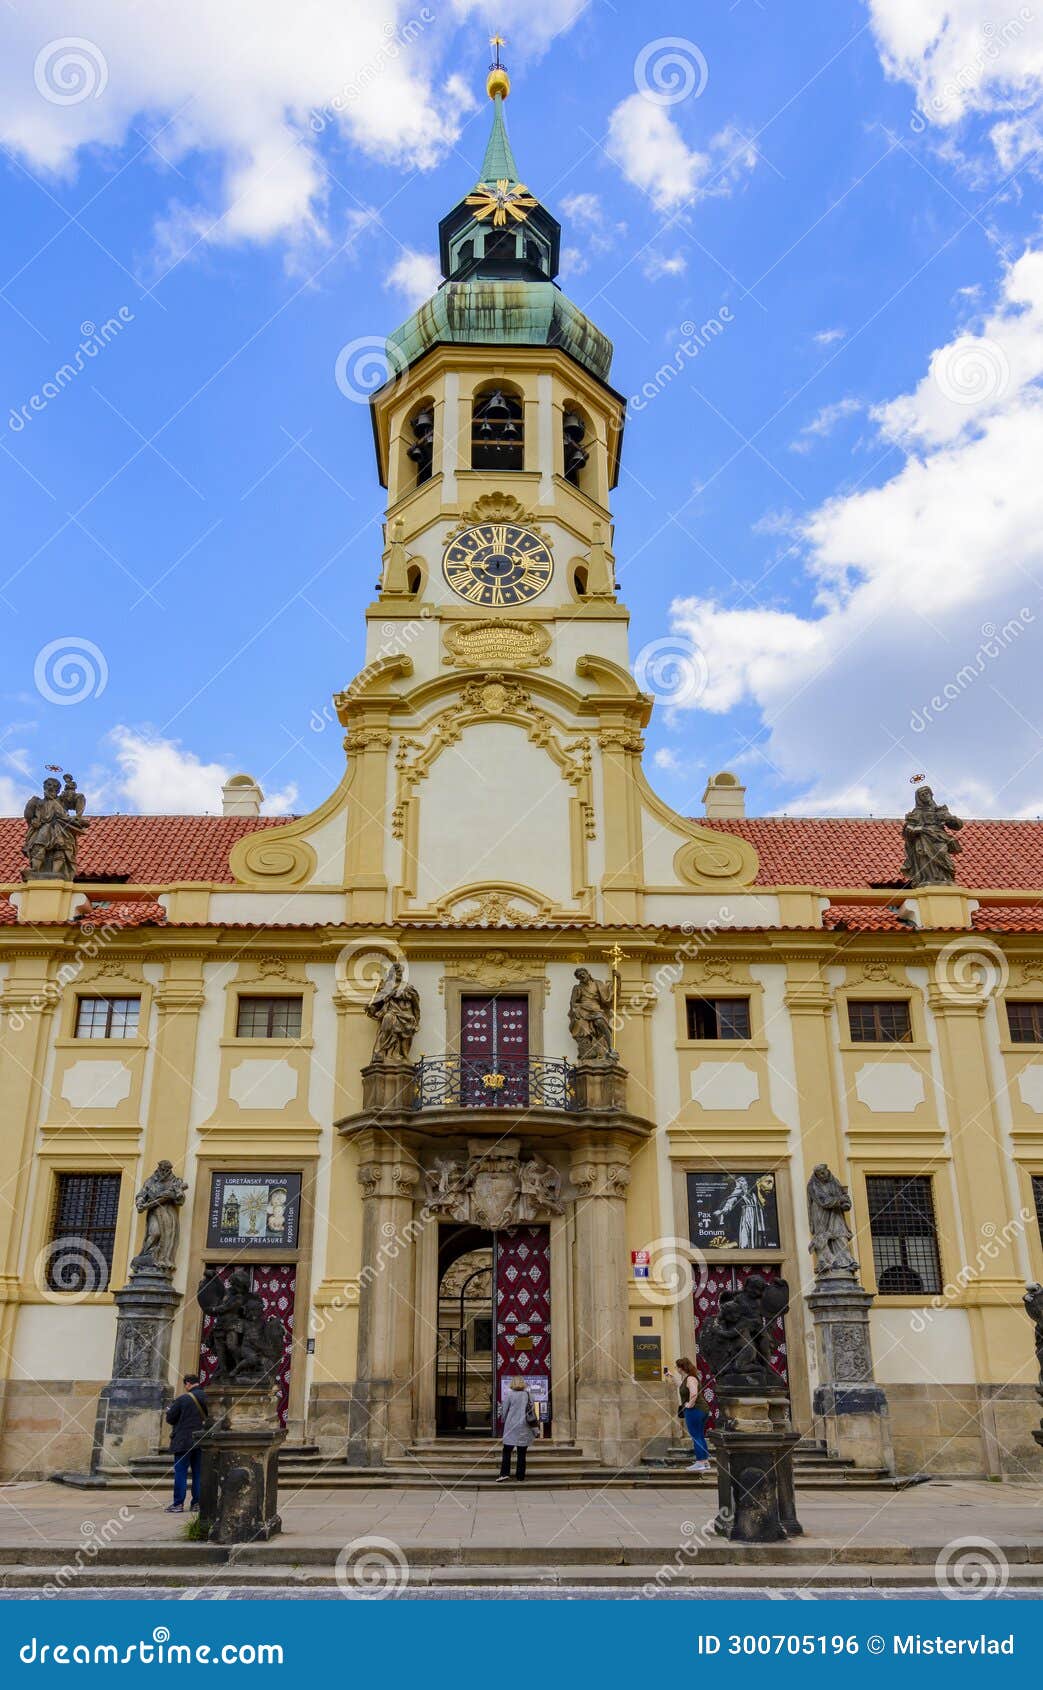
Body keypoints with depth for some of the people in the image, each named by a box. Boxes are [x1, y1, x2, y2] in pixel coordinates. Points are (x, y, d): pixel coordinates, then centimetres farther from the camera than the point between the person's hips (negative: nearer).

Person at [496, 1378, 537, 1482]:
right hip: (525, 1429, 3)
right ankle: (520, 1477, 5)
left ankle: (505, 1473, -10)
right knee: (522, 1453, 7)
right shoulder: (528, 1395, 5)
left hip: (511, 1428, -3)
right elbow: (533, 1411, 7)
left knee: (507, 1451, 3)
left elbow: (505, 1411, 0)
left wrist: (504, 1423, 15)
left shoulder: (509, 1394, -3)